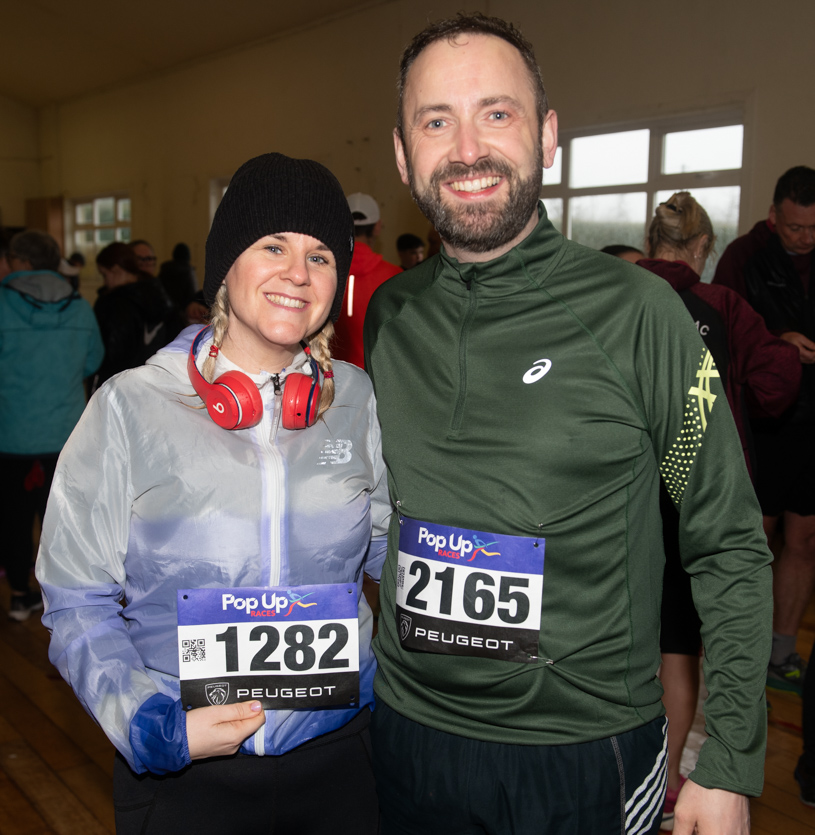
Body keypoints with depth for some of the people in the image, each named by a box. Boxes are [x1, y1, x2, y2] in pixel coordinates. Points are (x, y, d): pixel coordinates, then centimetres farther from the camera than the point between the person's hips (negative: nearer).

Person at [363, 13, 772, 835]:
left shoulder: (635, 313, -14)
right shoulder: (387, 314, -2)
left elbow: (728, 548, -7)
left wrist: (729, 766, -8)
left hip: (586, 757, -3)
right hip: (408, 733, 4)